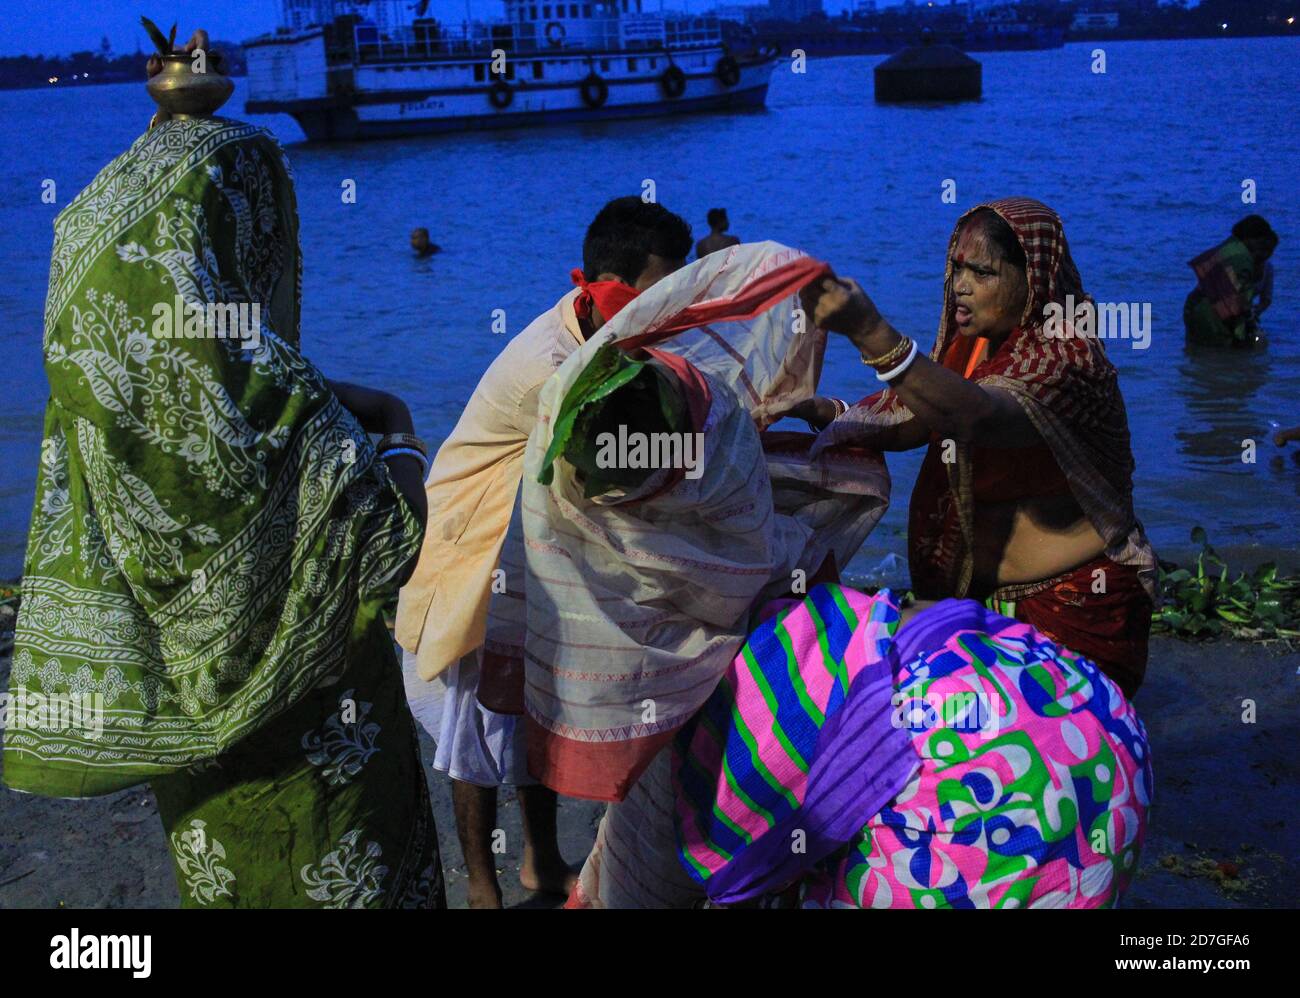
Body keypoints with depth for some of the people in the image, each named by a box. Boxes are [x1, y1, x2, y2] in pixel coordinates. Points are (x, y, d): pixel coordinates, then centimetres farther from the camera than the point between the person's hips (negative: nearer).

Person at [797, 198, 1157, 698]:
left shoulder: (1065, 355, -20)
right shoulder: (973, 344, 5)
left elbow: (978, 417, -39)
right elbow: (905, 418, 2)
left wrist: (870, 332, -49)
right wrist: (821, 410, -18)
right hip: (984, 595, 7)